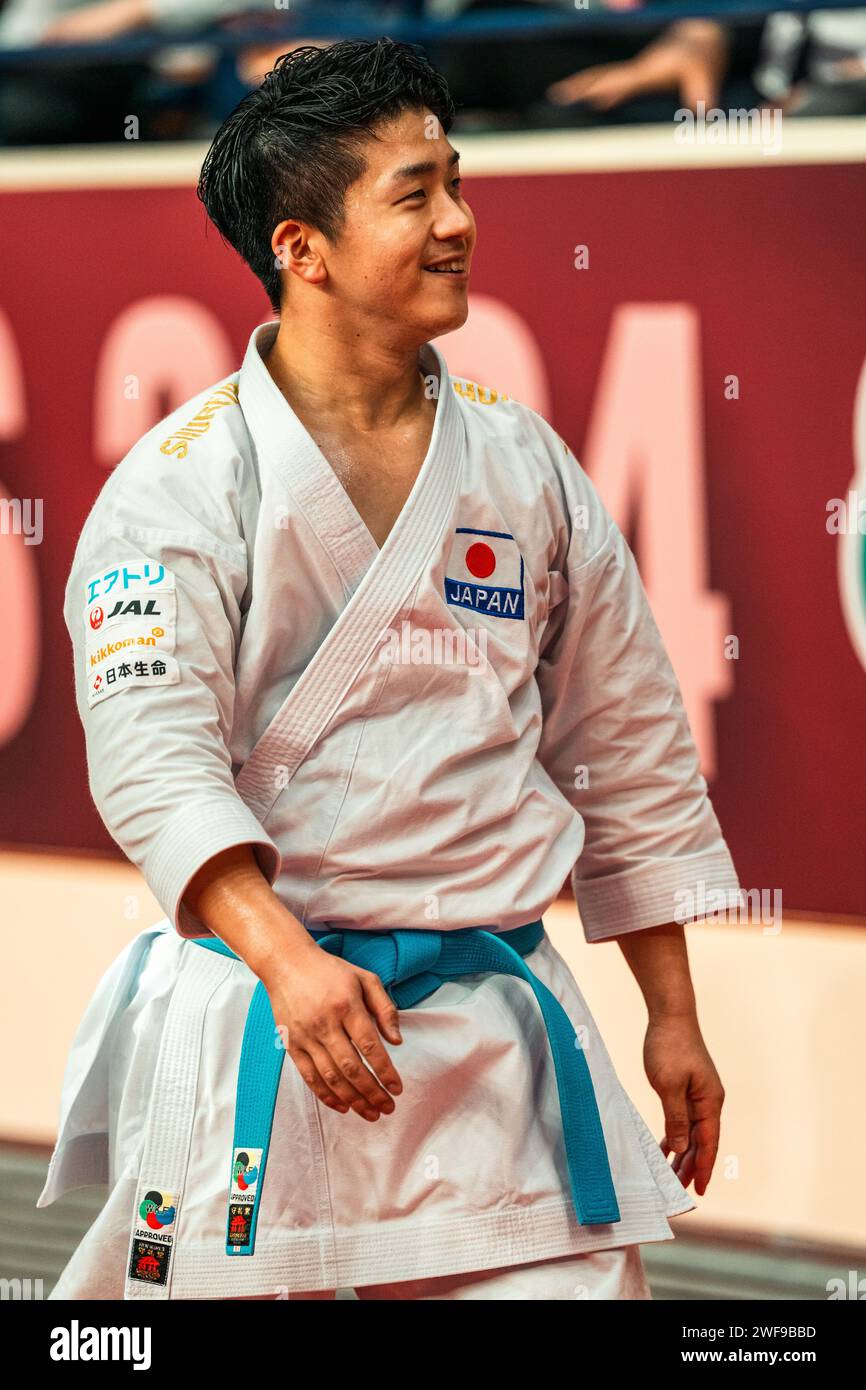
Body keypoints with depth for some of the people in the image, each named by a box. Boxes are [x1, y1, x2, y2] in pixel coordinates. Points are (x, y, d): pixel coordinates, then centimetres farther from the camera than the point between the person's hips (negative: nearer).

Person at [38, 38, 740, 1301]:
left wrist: (675, 1017, 16)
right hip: (255, 1017, -4)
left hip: (492, 1027, 4)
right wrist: (287, 958, -30)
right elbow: (153, 749, -16)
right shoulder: (186, 477, -5)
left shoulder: (527, 465, 9)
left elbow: (629, 753, 15)